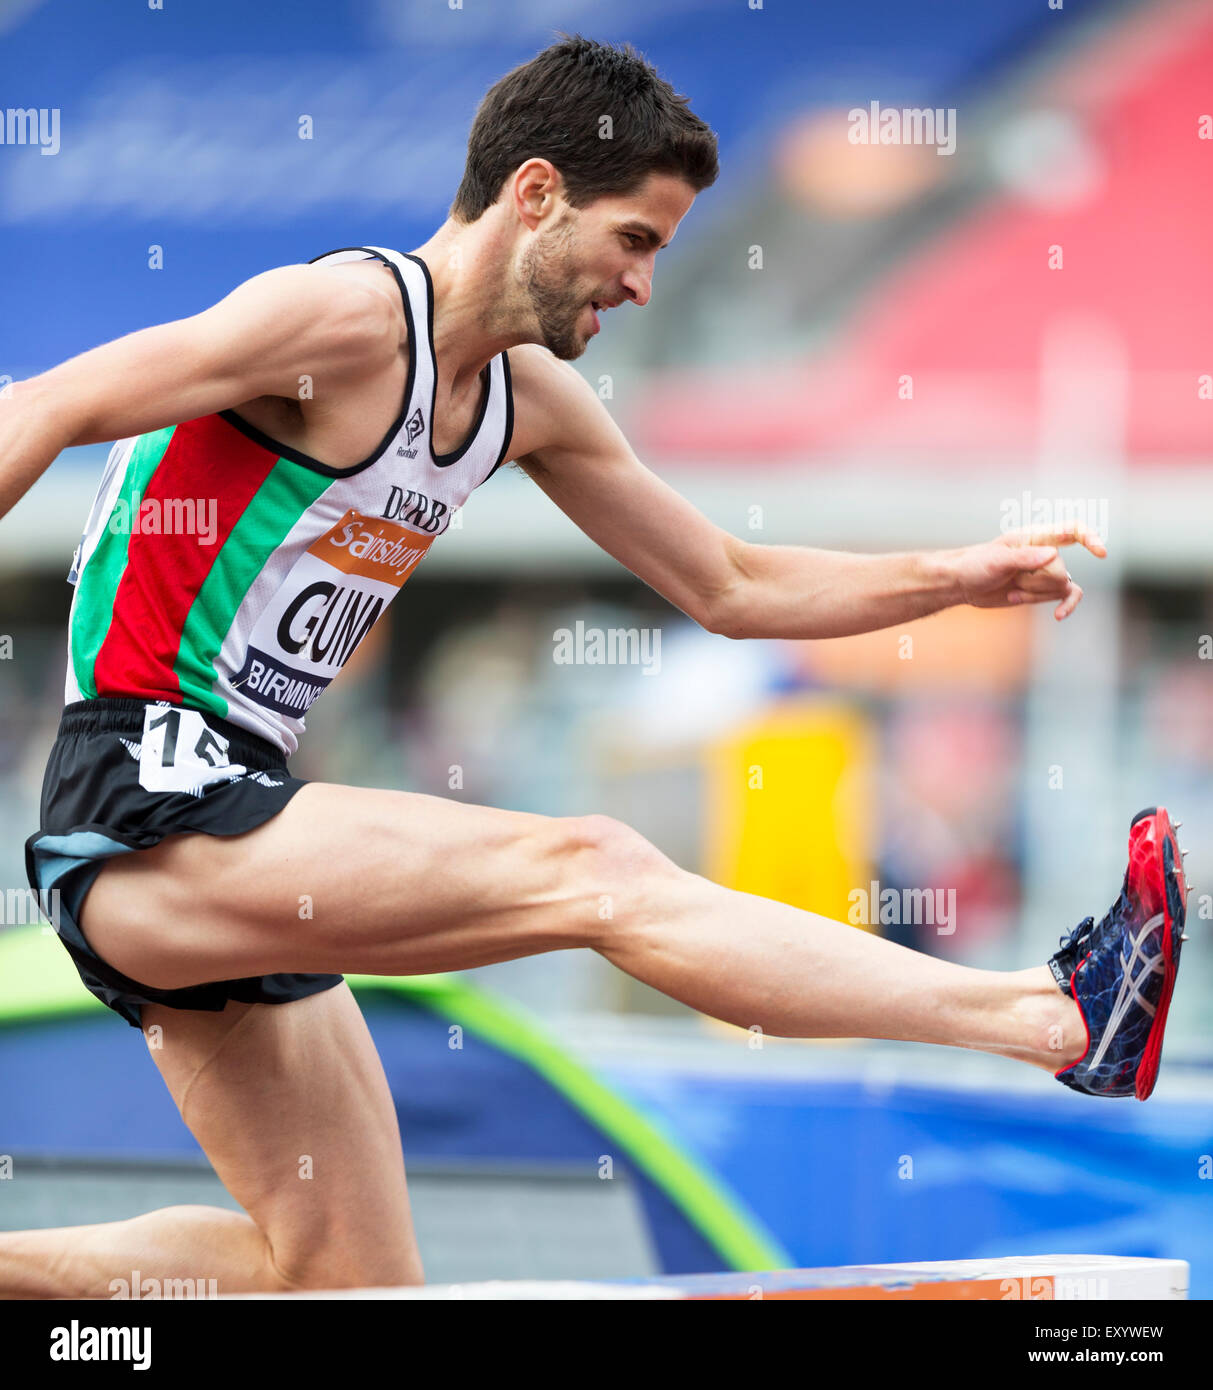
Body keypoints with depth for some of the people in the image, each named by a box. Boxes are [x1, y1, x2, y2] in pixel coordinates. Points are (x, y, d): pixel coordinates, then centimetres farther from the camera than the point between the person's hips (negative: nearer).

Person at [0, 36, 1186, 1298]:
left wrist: (958, 578, 10)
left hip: (229, 834, 10)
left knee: (345, 1272, 9)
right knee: (592, 872, -20)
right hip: (146, 804, -10)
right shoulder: (349, 317, -13)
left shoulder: (529, 399, 14)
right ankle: (1065, 1018, -25)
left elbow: (729, 588, 21)